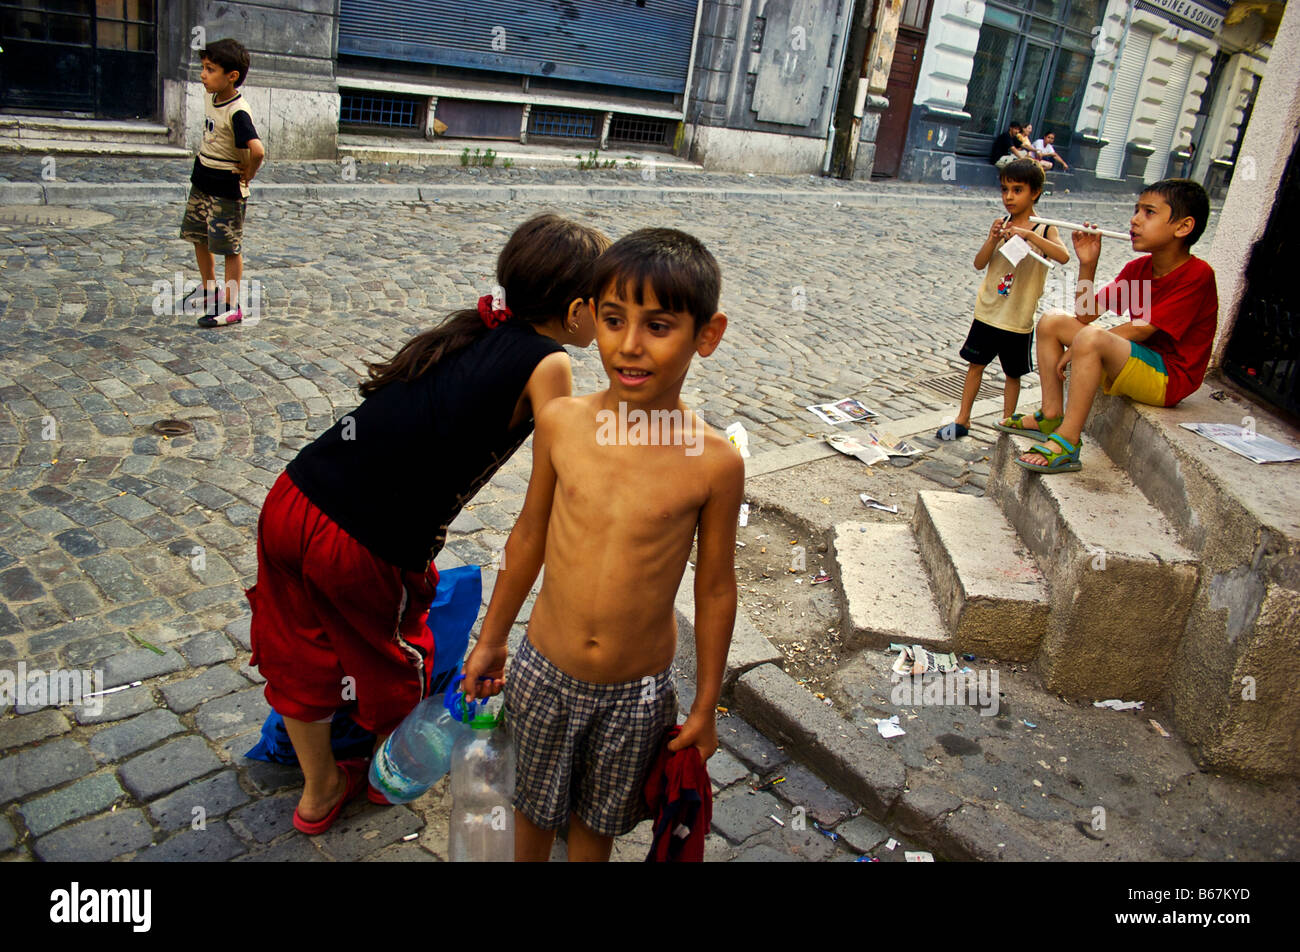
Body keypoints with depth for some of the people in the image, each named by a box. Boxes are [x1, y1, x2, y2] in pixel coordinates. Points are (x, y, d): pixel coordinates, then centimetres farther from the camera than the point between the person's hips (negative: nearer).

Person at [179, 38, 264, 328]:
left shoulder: (237, 112, -24)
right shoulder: (210, 98, 3)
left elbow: (257, 151, -38)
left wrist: (247, 174, -22)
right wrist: (204, 158, 14)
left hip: (227, 191, -9)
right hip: (201, 183, 9)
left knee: (230, 247, 0)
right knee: (198, 237, 19)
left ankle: (231, 305, 10)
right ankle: (209, 288, 38)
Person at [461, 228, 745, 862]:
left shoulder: (715, 463, -18)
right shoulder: (560, 423, -13)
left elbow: (715, 589, -7)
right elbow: (529, 537, 1)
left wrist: (706, 706, 2)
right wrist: (490, 639, 11)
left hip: (638, 691, -1)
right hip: (543, 672, 2)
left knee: (596, 820, 23)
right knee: (534, 806, 25)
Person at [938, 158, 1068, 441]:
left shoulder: (1044, 229, -7)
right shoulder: (1001, 225, 2)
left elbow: (1063, 256, -26)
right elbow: (979, 264, -3)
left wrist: (1027, 234, -33)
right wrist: (993, 240, -20)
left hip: (1018, 319, -3)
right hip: (988, 312, 3)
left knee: (1013, 373, 9)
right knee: (976, 364, 10)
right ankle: (963, 420, 22)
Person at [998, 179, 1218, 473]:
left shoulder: (1197, 275, -16)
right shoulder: (1137, 268, 7)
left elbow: (1140, 330, -20)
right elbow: (1084, 315, 3)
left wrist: (1079, 344, -15)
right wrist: (1087, 264, -8)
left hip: (1169, 377, -9)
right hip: (1132, 361, 9)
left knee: (1090, 338, -34)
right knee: (1052, 321, 4)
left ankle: (1066, 443, -32)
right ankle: (1051, 417, 0)